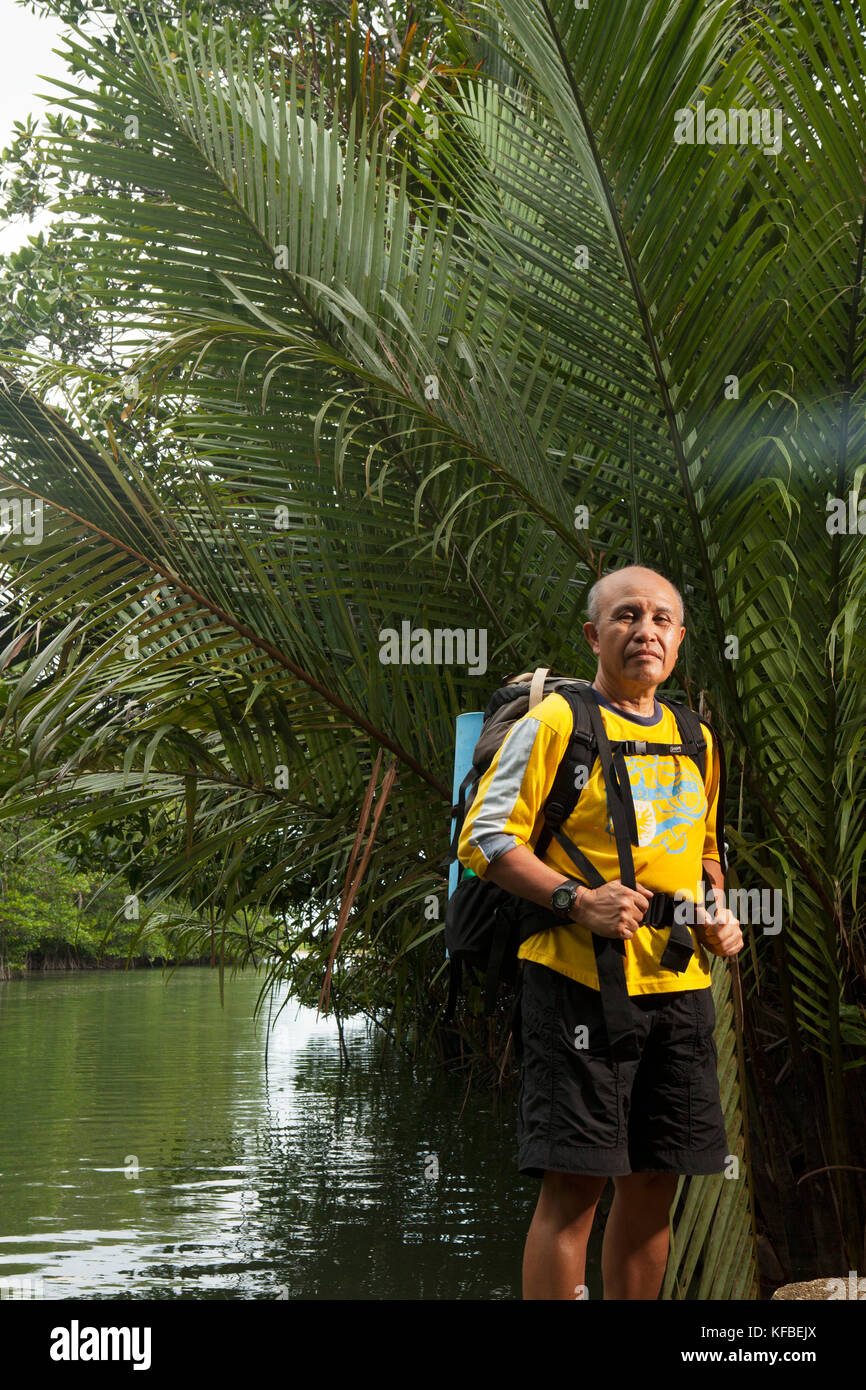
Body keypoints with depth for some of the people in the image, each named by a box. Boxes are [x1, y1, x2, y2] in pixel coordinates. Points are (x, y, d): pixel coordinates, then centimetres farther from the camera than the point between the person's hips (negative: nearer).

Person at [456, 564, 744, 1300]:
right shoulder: (554, 723, -4)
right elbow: (485, 838, -8)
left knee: (654, 1184, 11)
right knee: (574, 1183, -6)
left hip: (679, 984, 6)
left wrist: (718, 909, 9)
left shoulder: (695, 741, 17)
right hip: (580, 981, -6)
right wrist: (578, 901, -19)